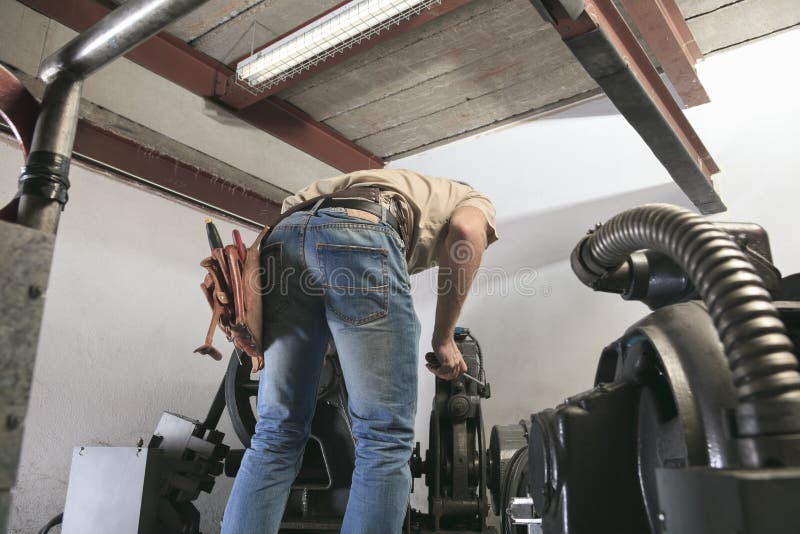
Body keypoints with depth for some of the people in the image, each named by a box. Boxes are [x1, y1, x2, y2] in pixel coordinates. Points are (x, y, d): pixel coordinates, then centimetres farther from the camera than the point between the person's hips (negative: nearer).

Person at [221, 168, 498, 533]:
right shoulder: (473, 200, 30)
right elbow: (467, 231, 2)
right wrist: (444, 337, 7)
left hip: (283, 236, 6)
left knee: (276, 434, 8)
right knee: (385, 437, 0)